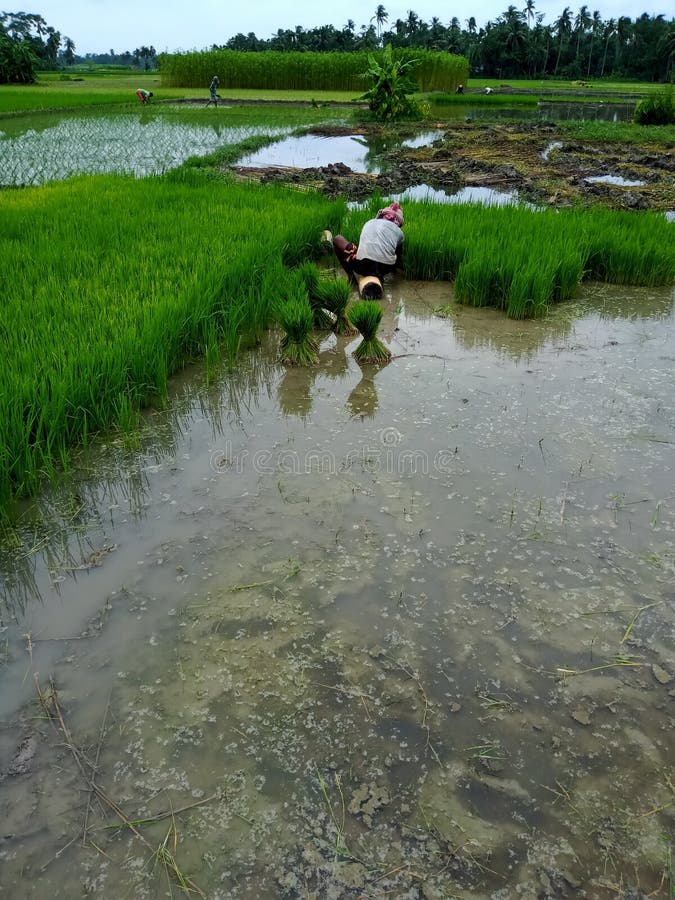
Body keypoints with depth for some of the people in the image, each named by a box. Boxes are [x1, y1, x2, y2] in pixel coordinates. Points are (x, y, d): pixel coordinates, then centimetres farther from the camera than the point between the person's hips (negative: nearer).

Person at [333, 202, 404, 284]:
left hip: (363, 267, -1)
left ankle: (351, 276, 17)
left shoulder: (369, 223, 21)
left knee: (337, 238, 25)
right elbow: (399, 258, 24)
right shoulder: (398, 232, 16)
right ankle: (379, 276, 17)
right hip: (386, 269, 1)